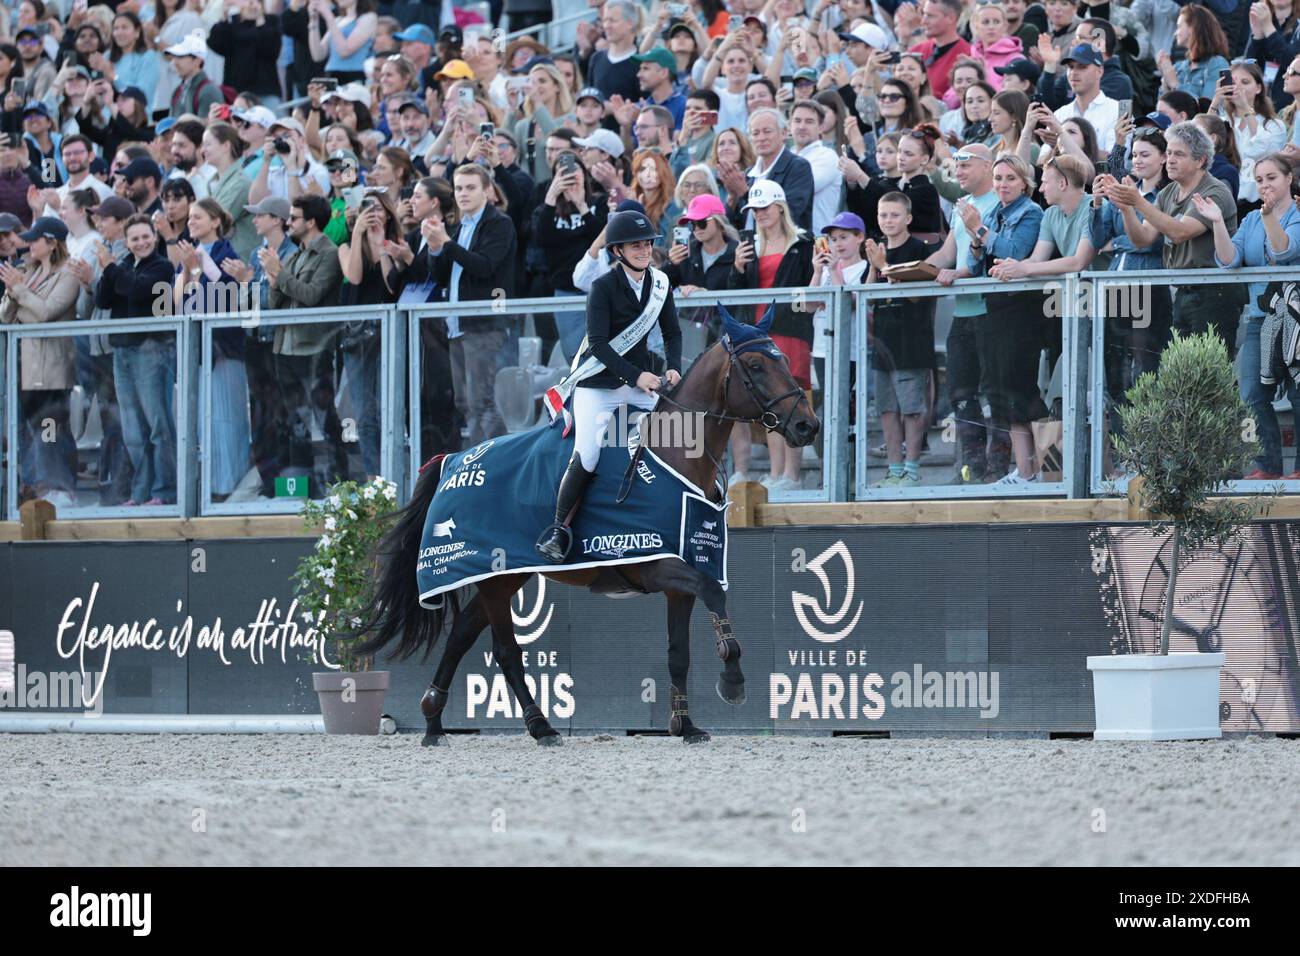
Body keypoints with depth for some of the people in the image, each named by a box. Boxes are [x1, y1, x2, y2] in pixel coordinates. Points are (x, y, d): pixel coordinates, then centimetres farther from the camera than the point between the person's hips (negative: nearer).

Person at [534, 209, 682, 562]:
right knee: (586, 457, -16)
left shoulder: (659, 283, 3)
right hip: (597, 384, -5)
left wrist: (673, 368, -9)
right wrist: (636, 376, -29)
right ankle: (559, 528, 1)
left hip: (640, 380, 5)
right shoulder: (603, 287, -14)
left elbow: (672, 332, 10)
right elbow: (599, 344, -21)